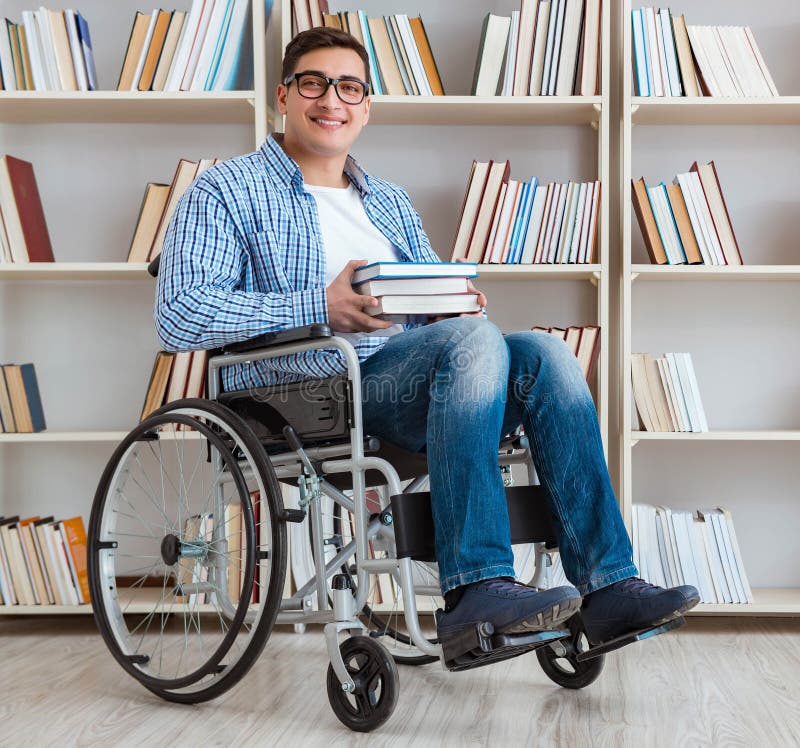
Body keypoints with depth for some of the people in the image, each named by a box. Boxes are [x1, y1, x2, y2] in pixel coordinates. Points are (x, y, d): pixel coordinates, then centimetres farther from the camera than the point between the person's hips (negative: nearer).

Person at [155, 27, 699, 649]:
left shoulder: (391, 202, 29)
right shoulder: (227, 192, 8)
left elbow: (441, 306, 24)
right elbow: (179, 316, -8)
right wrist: (320, 308, -19)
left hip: (415, 376, 6)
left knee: (543, 353, -21)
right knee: (475, 339, -30)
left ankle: (609, 587, -25)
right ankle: (476, 588, -35)